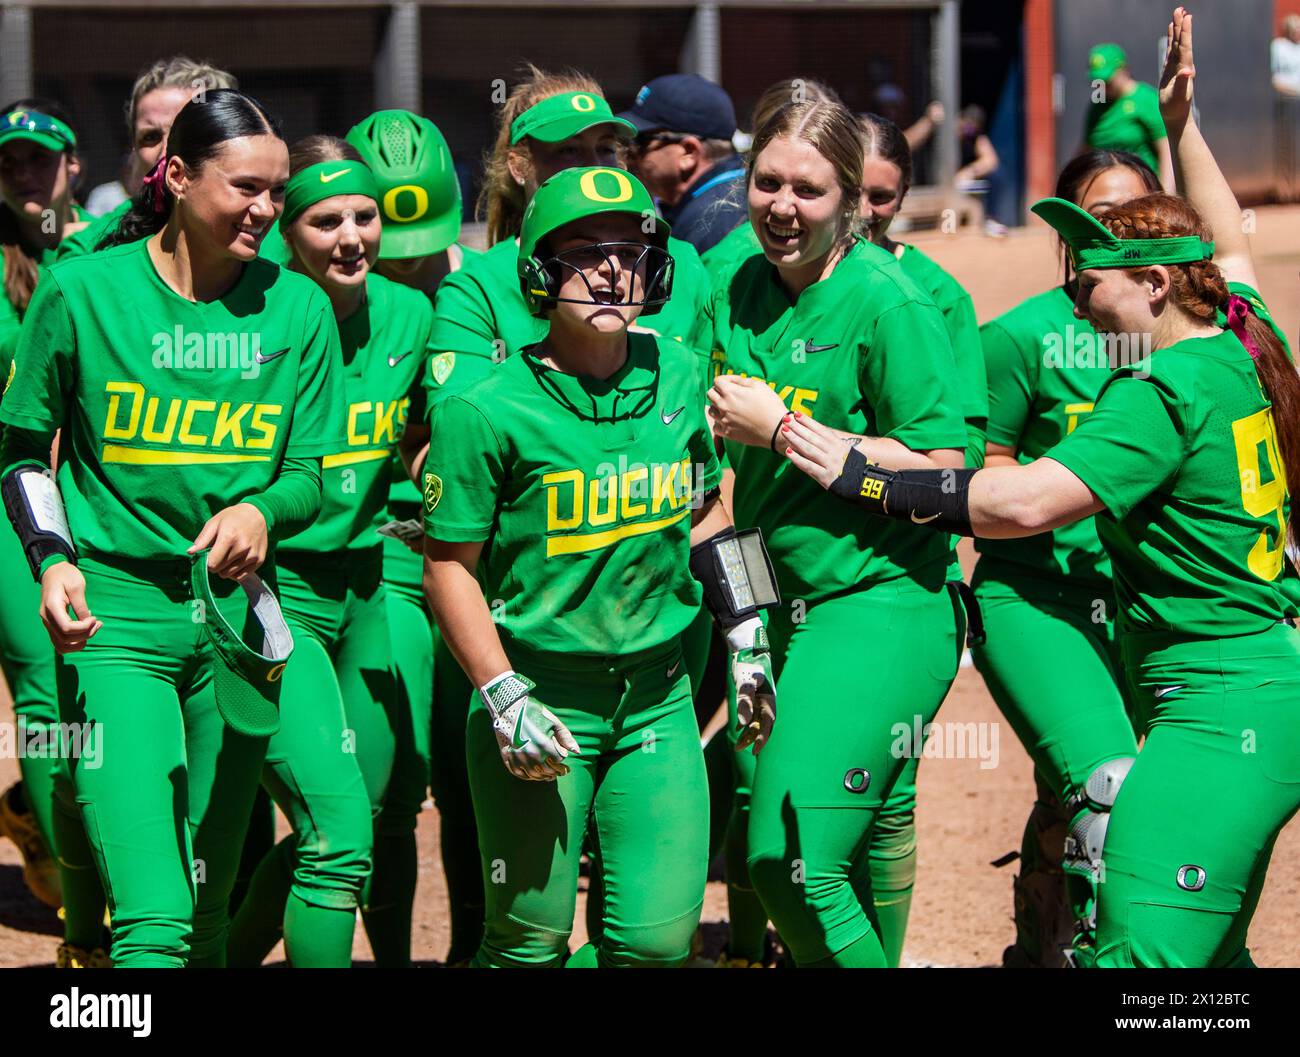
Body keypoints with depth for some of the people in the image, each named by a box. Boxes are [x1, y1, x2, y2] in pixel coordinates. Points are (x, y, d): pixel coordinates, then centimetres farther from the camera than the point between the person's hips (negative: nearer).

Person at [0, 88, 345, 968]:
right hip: (116, 611, -3)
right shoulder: (84, 291, -2)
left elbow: (308, 474, 8)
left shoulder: (297, 308, 5)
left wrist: (261, 512, -14)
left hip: (237, 614, 4)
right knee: (153, 919, -16)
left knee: (206, 909, 10)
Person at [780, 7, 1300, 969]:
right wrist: (1181, 124, 40)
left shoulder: (1163, 393, -15)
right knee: (1210, 950, 18)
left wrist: (859, 473, -17)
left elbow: (1024, 502, -23)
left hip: (1219, 706, -11)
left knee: (1138, 951, -17)